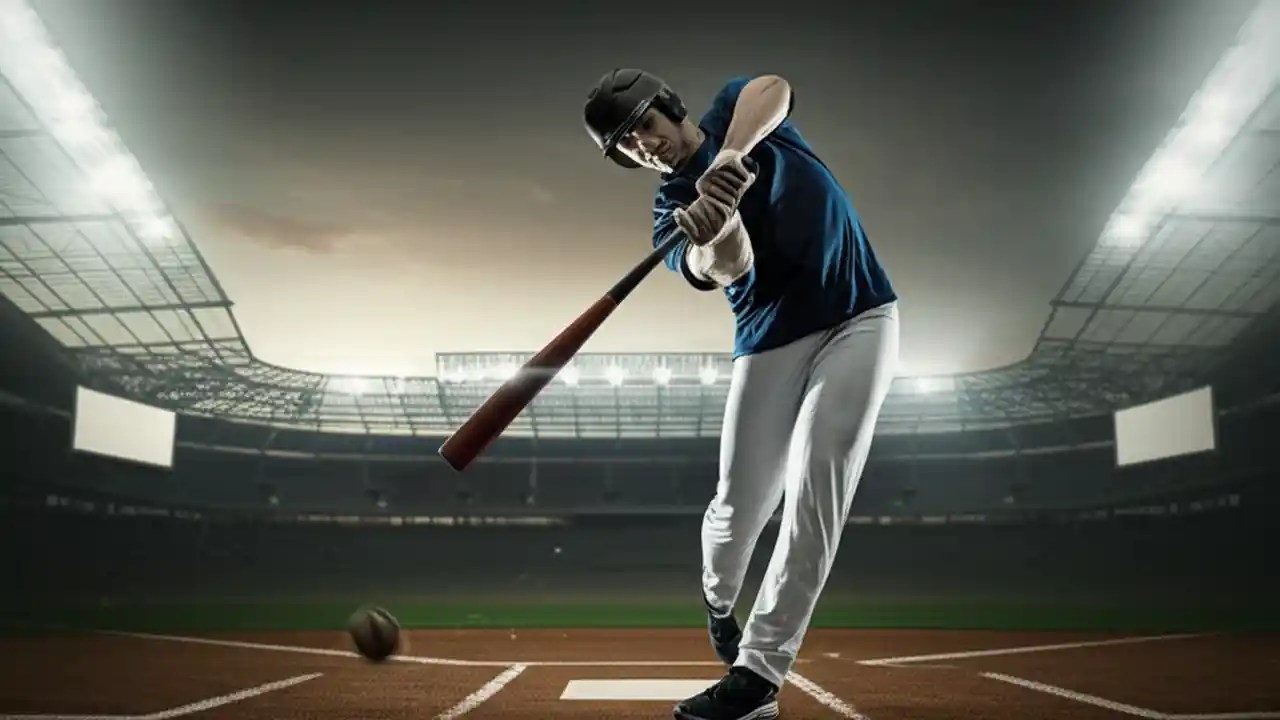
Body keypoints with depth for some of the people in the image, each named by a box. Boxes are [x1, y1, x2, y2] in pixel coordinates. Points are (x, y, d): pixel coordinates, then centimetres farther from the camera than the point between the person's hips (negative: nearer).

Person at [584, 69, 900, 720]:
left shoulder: (735, 105, 5)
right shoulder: (672, 211, -1)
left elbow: (772, 90, -20)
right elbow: (725, 268, -22)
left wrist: (730, 155, -37)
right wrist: (716, 231, -45)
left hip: (859, 318, -1)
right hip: (773, 340, 1)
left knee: (815, 489, -12)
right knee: (741, 501, 1)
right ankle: (717, 598, 36)